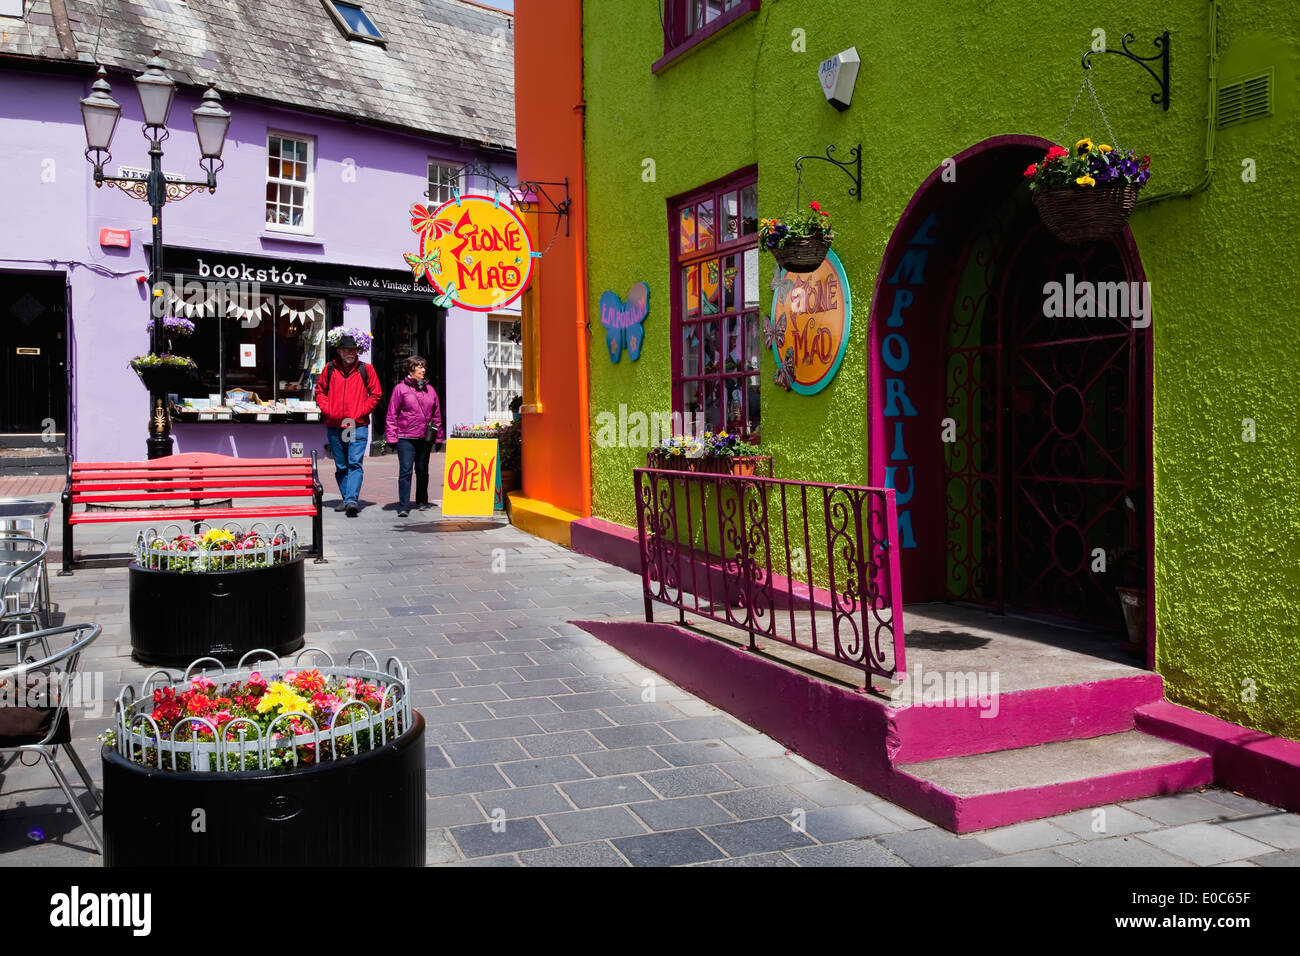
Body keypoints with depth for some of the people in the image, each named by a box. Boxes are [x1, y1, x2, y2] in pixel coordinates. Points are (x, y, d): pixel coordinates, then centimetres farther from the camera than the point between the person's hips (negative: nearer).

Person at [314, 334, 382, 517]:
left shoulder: (366, 369, 4)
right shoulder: (330, 369, 9)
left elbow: (376, 394, 6)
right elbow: (319, 391, 18)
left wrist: (361, 412, -4)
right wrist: (327, 410, 1)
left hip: (358, 425, -3)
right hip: (334, 426, 3)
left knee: (355, 464, -13)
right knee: (341, 466, 10)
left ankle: (352, 500, -21)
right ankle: (347, 499, 21)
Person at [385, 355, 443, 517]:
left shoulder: (430, 389, 11)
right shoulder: (401, 388, -1)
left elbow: (437, 414, 16)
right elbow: (392, 414, -1)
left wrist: (438, 435, 13)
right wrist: (391, 436, -6)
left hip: (425, 438, 4)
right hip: (405, 438, -4)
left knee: (422, 470, 14)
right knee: (405, 471, -9)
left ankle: (422, 501, 29)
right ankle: (403, 506, -8)